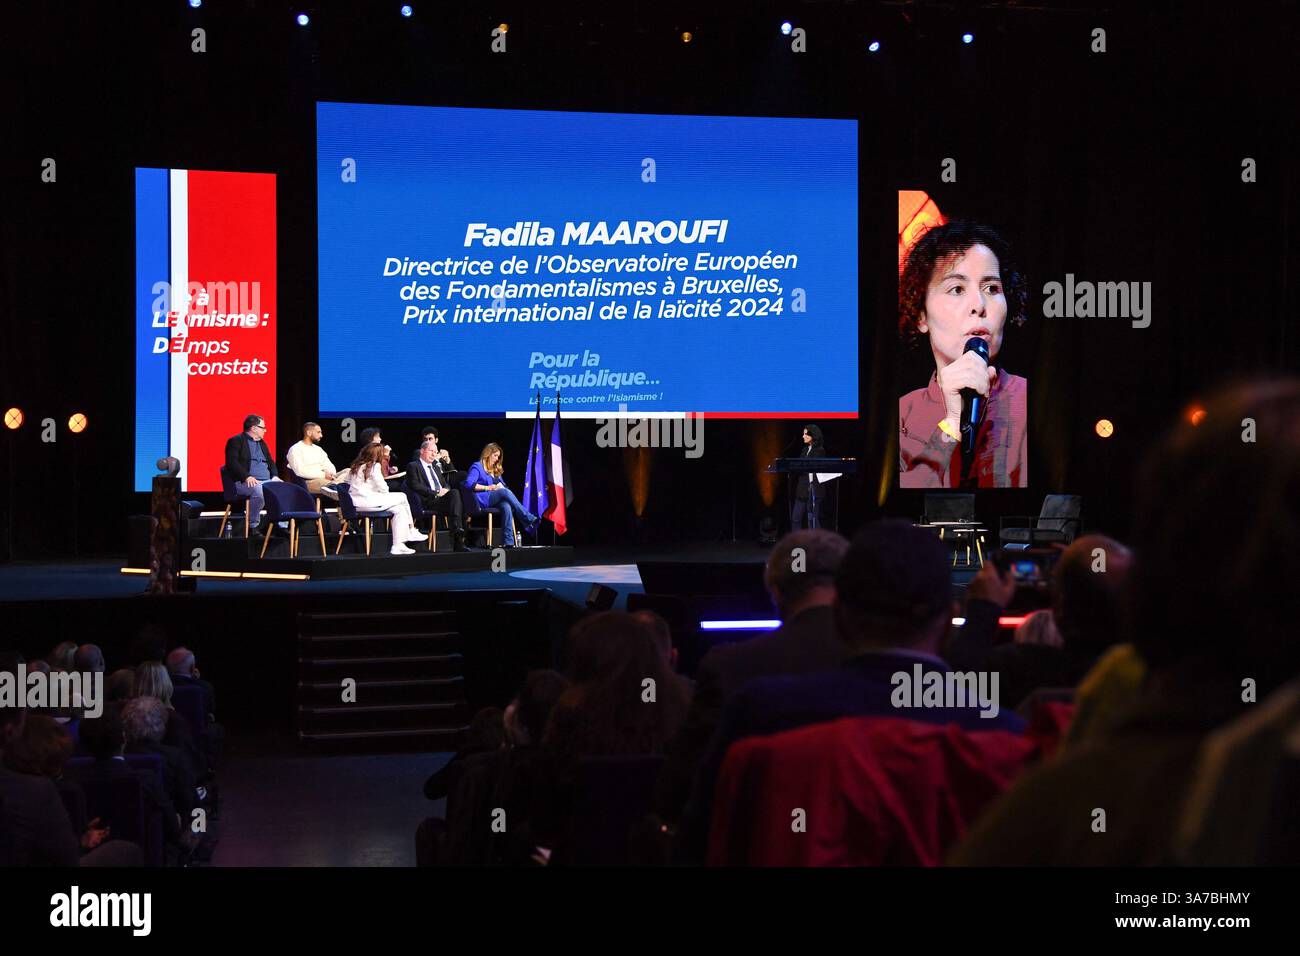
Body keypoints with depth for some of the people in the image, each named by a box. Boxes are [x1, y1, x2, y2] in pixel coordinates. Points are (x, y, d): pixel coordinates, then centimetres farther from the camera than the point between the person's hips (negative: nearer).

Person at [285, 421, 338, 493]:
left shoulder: (318, 449, 23)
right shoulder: (295, 450, -1)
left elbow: (329, 466, 19)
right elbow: (300, 471, -14)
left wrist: (331, 474, -7)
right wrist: (323, 475, -19)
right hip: (307, 482, -7)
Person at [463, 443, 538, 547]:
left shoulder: (496, 470, 30)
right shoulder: (477, 467, 6)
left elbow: (503, 486, 26)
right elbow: (469, 484, -10)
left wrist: (501, 486, 1)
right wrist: (488, 488, -12)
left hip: (495, 500, 6)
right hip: (482, 500, -6)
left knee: (506, 506, -32)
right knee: (505, 492, -32)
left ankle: (509, 542, -43)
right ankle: (529, 519, -35)